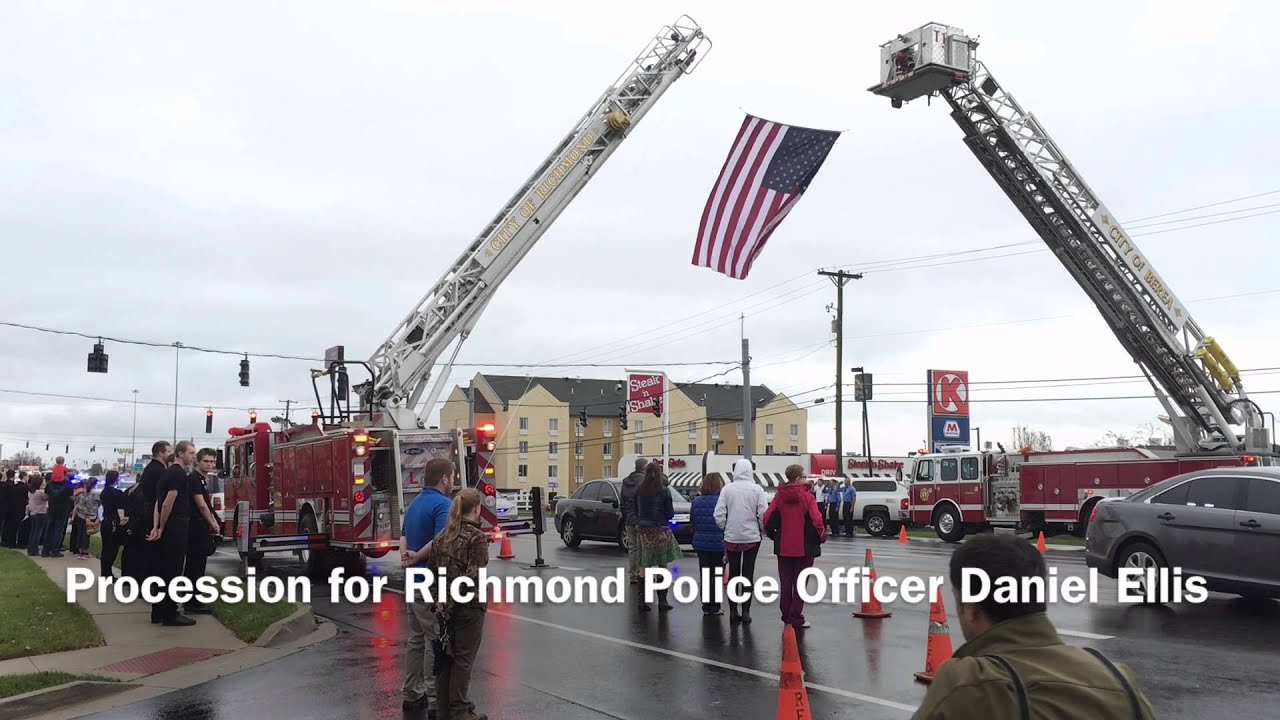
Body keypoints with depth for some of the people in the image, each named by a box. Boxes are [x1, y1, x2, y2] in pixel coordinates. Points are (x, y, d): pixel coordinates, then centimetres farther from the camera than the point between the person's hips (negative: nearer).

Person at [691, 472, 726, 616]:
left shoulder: (696, 501, 1)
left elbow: (692, 522, 9)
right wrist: (727, 547, -6)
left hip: (701, 544, 4)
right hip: (718, 544, -4)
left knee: (705, 576, 13)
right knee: (717, 577, 8)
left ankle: (706, 607, 17)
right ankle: (714, 607, 11)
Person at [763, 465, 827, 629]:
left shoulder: (779, 496, 0)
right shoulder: (807, 497, -11)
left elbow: (768, 518, -7)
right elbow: (816, 521, -19)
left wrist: (774, 536, 9)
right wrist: (822, 537, -2)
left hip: (783, 547, 3)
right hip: (804, 547, -3)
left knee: (785, 583, 13)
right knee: (800, 583, 6)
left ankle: (786, 617, 19)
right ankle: (795, 618, 4)